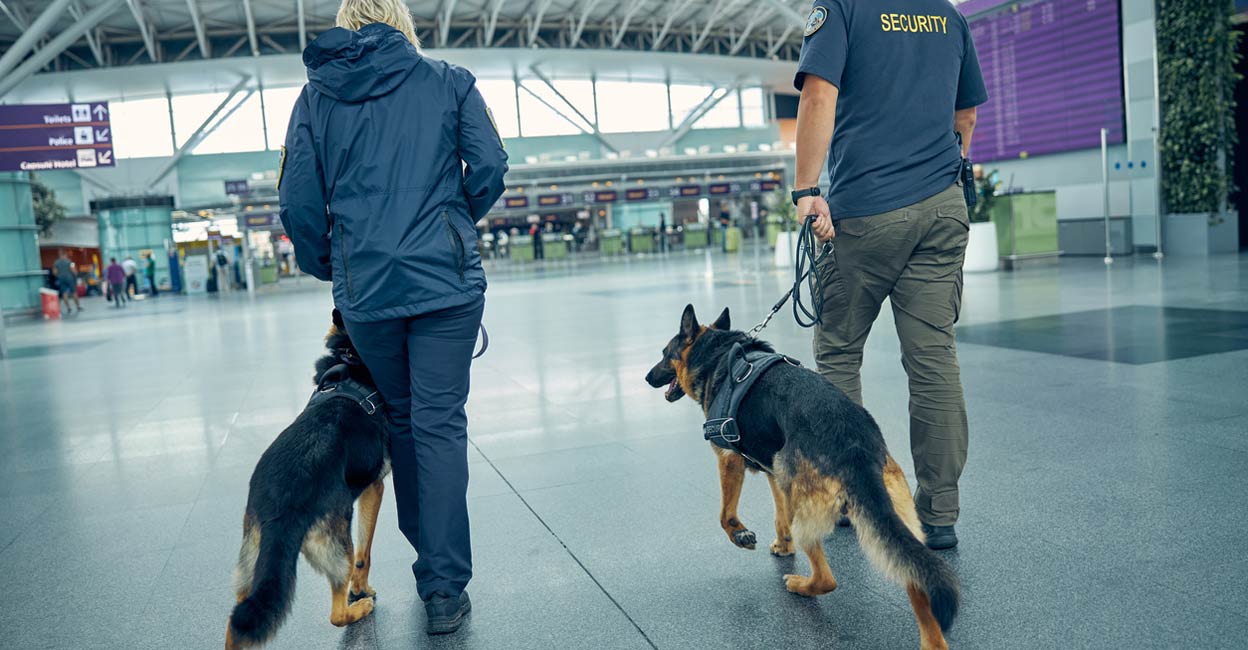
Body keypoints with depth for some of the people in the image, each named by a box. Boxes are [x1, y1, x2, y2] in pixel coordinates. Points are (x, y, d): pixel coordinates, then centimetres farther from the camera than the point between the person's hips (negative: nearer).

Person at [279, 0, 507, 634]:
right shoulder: (450, 81, 6)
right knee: (440, 425, 1)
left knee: (399, 421, 17)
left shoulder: (316, 94, 9)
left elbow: (297, 201, 2)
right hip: (447, 281, -2)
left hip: (365, 290, 2)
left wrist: (326, 266, 18)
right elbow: (490, 168, -1)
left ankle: (433, 565, 29)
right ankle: (444, 588, 1)